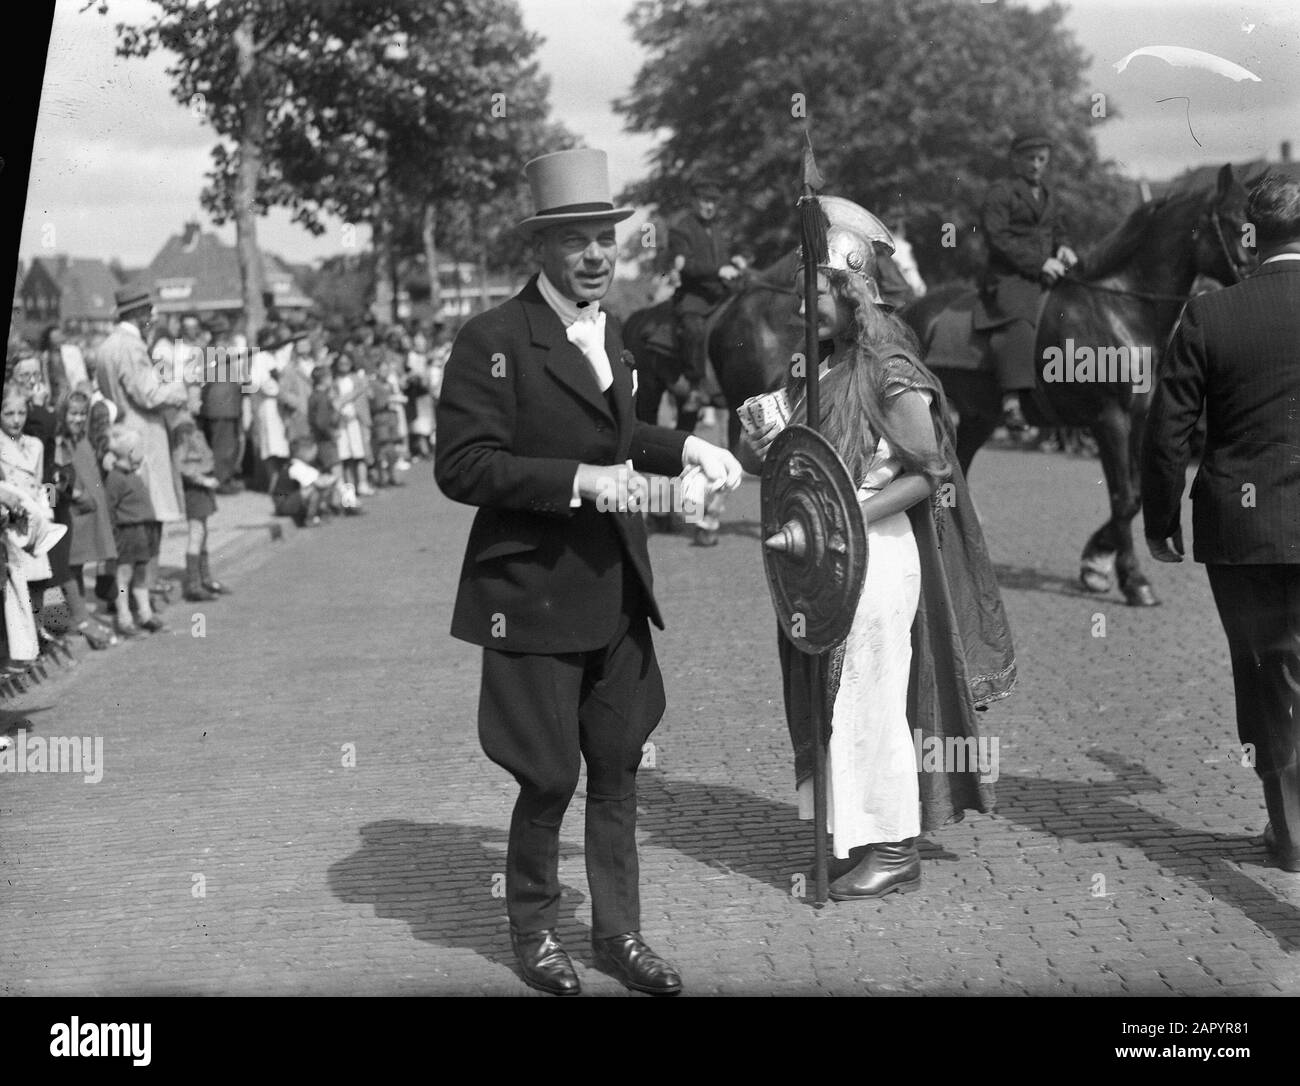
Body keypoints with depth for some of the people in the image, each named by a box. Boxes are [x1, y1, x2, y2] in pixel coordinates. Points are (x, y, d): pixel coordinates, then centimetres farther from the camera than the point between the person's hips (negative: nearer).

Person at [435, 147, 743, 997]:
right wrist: (576, 479, -25)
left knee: (618, 773, 13)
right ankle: (534, 930, 24)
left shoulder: (607, 329, 12)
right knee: (550, 778, 2)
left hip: (617, 592, 7)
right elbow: (461, 466, -20)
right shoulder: (495, 340, -14)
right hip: (535, 598, -7)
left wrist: (684, 448, 13)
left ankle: (619, 932, 26)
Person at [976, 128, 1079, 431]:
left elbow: (1058, 231, 30)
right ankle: (1011, 401, -43)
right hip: (1009, 277, -8)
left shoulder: (1050, 197, 23)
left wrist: (1063, 248, 4)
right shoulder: (1000, 192, 0)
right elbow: (997, 238, -10)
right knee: (1018, 322, -32)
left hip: (1046, 275, 8)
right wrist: (1039, 263, -16)